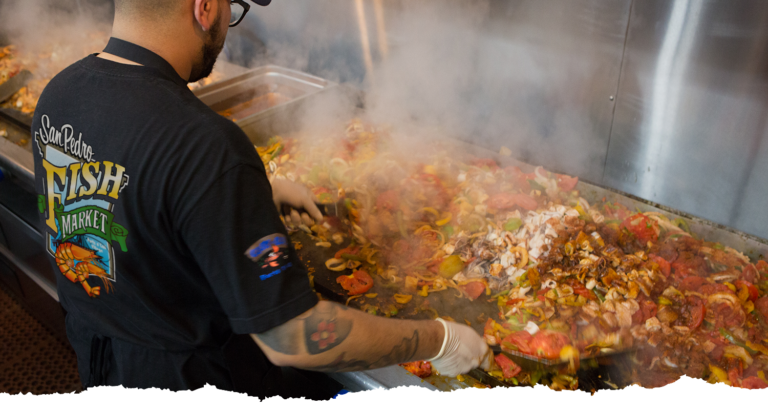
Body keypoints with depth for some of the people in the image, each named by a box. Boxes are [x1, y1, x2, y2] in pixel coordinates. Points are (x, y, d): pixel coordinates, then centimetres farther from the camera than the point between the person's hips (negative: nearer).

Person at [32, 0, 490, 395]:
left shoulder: (59, 92, -9)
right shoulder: (204, 147, -36)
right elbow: (291, 340, -33)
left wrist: (258, 191, 9)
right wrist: (438, 340, -22)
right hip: (184, 375, -7)